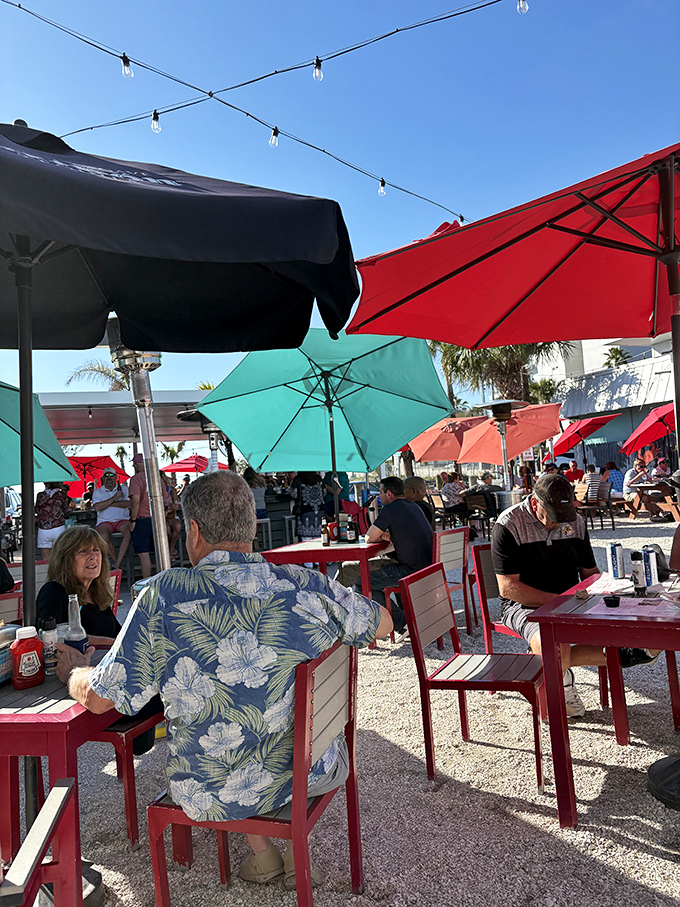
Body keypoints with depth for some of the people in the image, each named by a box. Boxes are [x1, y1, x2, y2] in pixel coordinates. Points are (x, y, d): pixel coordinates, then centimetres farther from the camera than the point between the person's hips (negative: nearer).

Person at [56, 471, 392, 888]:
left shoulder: (164, 597, -21)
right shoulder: (310, 587, -16)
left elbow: (98, 697, -10)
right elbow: (383, 622, 2)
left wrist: (74, 671, 13)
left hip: (209, 795, 0)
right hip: (307, 776, 1)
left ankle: (263, 853, 35)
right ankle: (296, 848, 32)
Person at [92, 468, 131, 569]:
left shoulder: (123, 488, 14)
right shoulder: (97, 492, 13)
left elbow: (127, 503, -3)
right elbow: (97, 507, -7)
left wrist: (107, 504, -6)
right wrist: (114, 498, -9)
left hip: (122, 520, 0)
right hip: (105, 521, 0)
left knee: (128, 533, -33)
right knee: (104, 536, -34)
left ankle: (117, 565, -28)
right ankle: (115, 560, -12)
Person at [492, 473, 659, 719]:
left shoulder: (575, 522, 5)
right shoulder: (508, 526, -14)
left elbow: (590, 572, 16)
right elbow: (508, 587, -17)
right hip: (525, 605, -6)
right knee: (555, 652, -38)